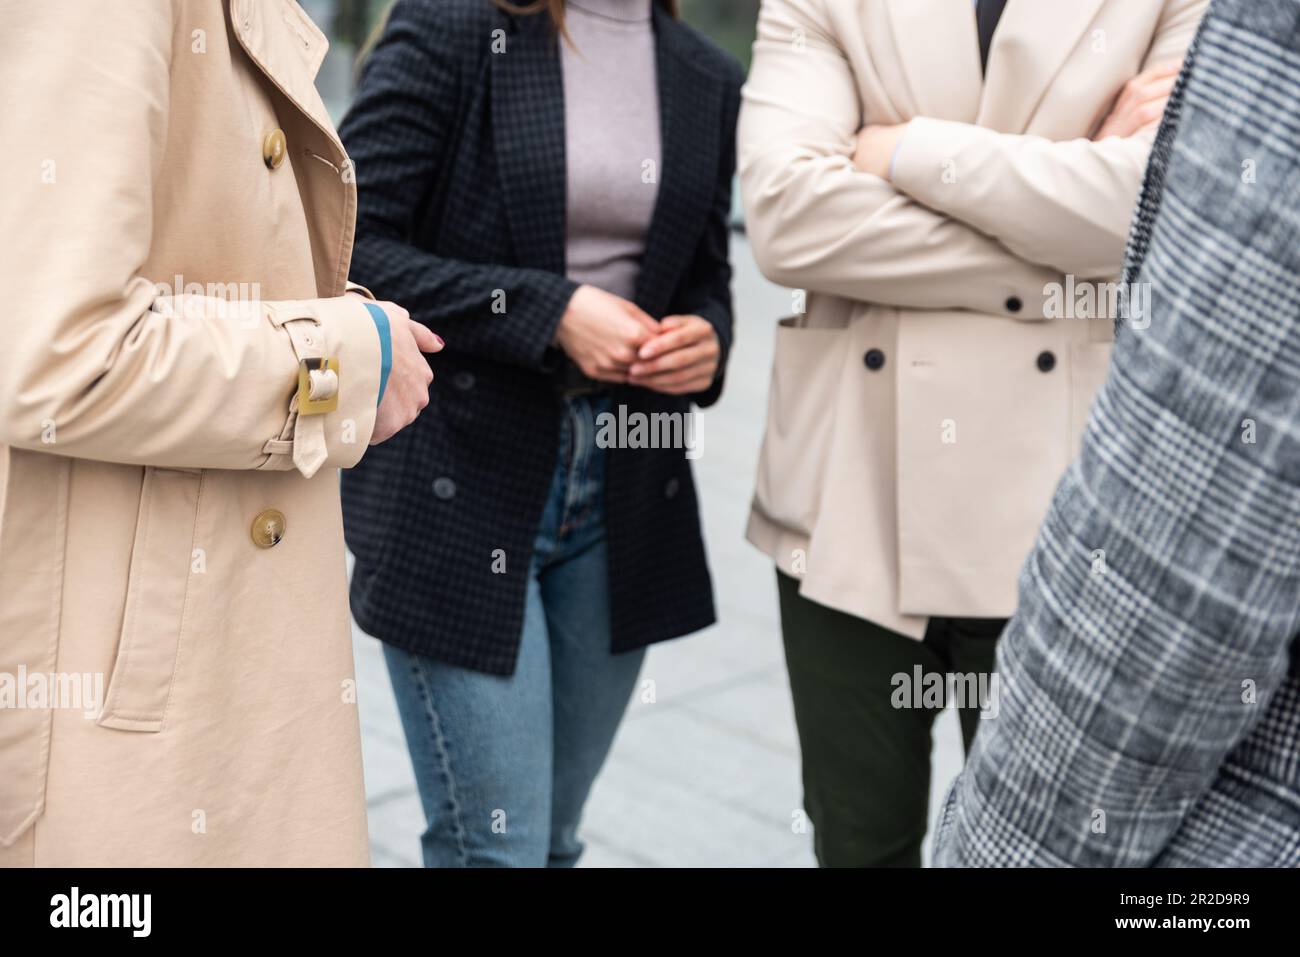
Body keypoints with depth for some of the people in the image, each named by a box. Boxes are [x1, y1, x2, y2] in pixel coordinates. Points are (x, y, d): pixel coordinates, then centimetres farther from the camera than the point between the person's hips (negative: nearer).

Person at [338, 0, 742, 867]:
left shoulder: (708, 78, 11)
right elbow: (351, 247, -10)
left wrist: (706, 340, -6)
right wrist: (549, 311, -19)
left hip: (623, 493, 5)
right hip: (460, 477, -5)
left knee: (553, 836, 13)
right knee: (497, 842, -4)